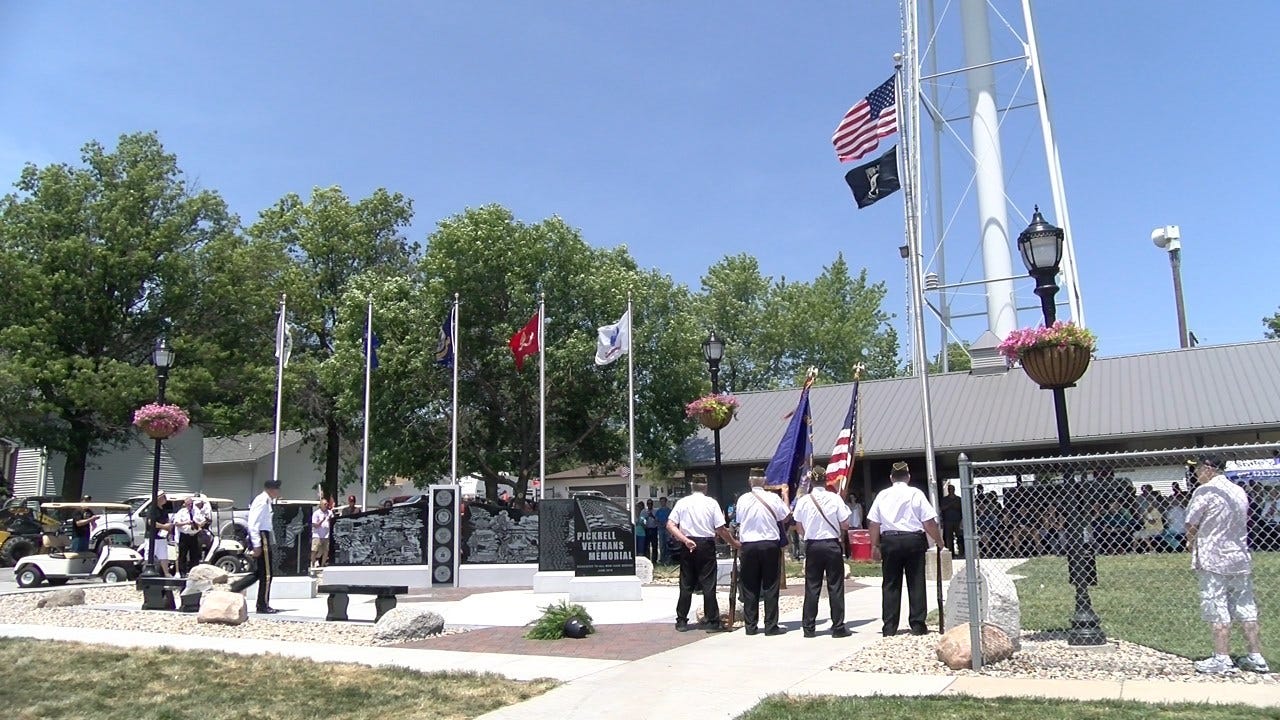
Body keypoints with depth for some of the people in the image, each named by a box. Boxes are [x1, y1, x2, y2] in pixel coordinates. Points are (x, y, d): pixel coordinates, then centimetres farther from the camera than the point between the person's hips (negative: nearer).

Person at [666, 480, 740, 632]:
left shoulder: (682, 502, 4)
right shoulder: (711, 503, -2)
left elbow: (670, 525, -5)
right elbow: (721, 529, -5)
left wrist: (685, 540, -9)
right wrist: (735, 543, 7)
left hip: (688, 545, 3)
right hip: (706, 545, -3)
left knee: (686, 585, 9)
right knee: (708, 584, 2)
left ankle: (681, 621, 12)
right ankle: (712, 621, 4)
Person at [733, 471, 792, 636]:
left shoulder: (742, 499, -3)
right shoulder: (773, 498, -7)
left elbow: (739, 522, 6)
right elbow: (785, 517, 5)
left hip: (748, 545, 1)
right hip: (770, 545, -1)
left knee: (749, 588, 8)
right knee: (770, 587, 5)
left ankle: (750, 626, 11)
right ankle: (771, 626, 6)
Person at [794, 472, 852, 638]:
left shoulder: (803, 501, -4)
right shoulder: (835, 498, -9)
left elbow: (799, 527, 4)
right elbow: (845, 525, -5)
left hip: (812, 545, 2)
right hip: (832, 545, -2)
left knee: (812, 587, 8)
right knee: (835, 586, 5)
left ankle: (808, 627, 10)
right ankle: (838, 627, 8)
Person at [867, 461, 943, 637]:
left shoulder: (882, 495, 5)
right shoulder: (916, 494, -2)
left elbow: (874, 523, 3)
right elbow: (929, 522, -4)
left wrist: (875, 545, 11)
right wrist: (939, 541, 7)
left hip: (890, 541, 2)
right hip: (914, 540, -2)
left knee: (890, 584, 5)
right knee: (916, 583, 6)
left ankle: (889, 627, 6)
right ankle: (917, 625, 8)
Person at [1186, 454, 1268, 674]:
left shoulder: (1205, 491, -12)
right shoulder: (1239, 491, 8)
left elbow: (1191, 525, -9)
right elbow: (1242, 523, 15)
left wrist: (1192, 545, 11)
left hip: (1213, 560, -6)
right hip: (1240, 558, 7)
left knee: (1218, 613, -1)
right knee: (1246, 610, 11)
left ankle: (1222, 660, 2)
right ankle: (1256, 658, 16)